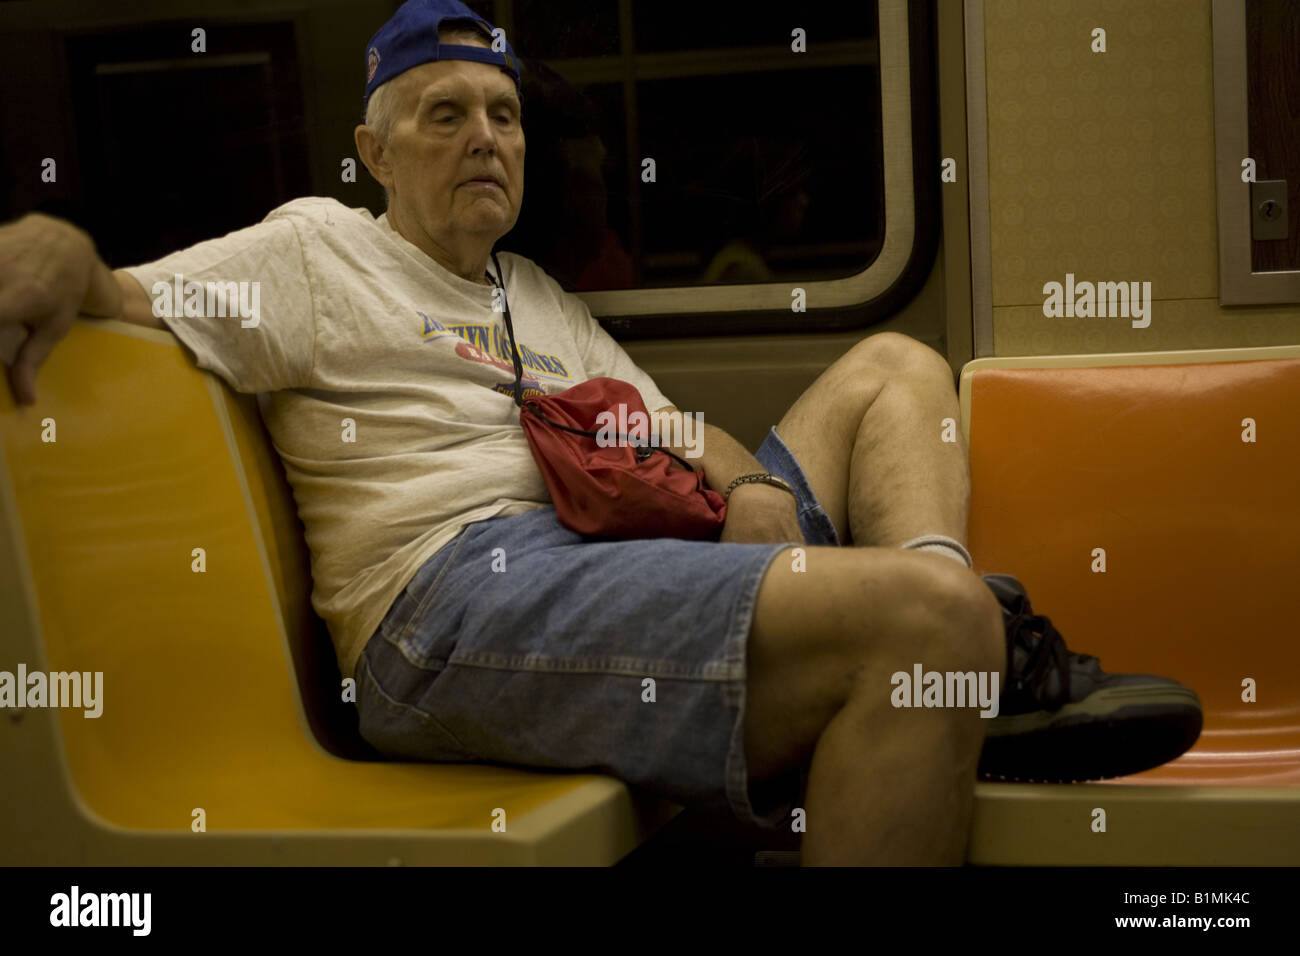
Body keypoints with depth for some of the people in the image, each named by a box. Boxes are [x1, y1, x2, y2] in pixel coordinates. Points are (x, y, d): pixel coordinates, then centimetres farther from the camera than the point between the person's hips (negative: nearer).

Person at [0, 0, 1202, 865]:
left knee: (893, 368, 13)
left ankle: (987, 656, -15)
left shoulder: (540, 298, 30)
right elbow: (125, 310, -1)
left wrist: (756, 483, 2)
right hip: (455, 601, -9)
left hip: (619, 566, 9)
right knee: (924, 616, -30)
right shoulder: (316, 250, 10)